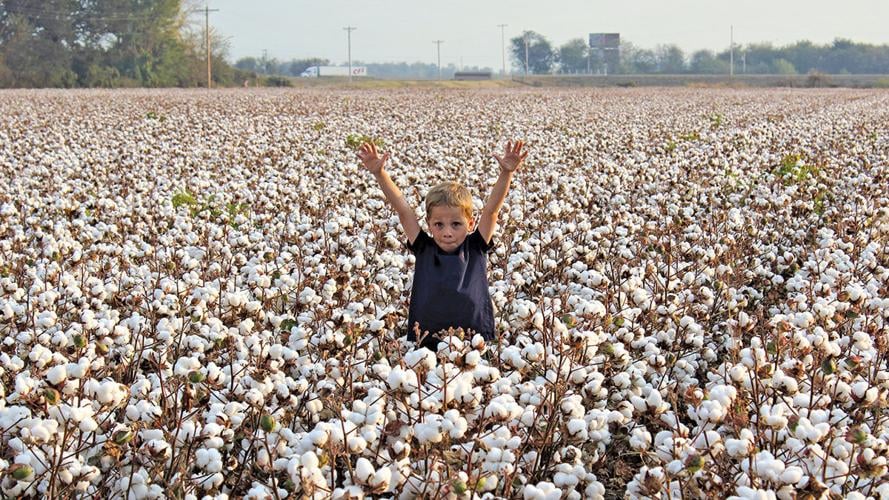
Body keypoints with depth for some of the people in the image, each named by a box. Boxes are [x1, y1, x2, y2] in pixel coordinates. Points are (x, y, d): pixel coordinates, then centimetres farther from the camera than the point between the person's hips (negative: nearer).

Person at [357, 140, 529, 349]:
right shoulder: (424, 250, 3)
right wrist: (379, 173, -7)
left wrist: (507, 173, -15)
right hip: (426, 345, 1)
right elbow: (402, 209, 0)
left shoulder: (475, 250, 3)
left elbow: (491, 209, -4)